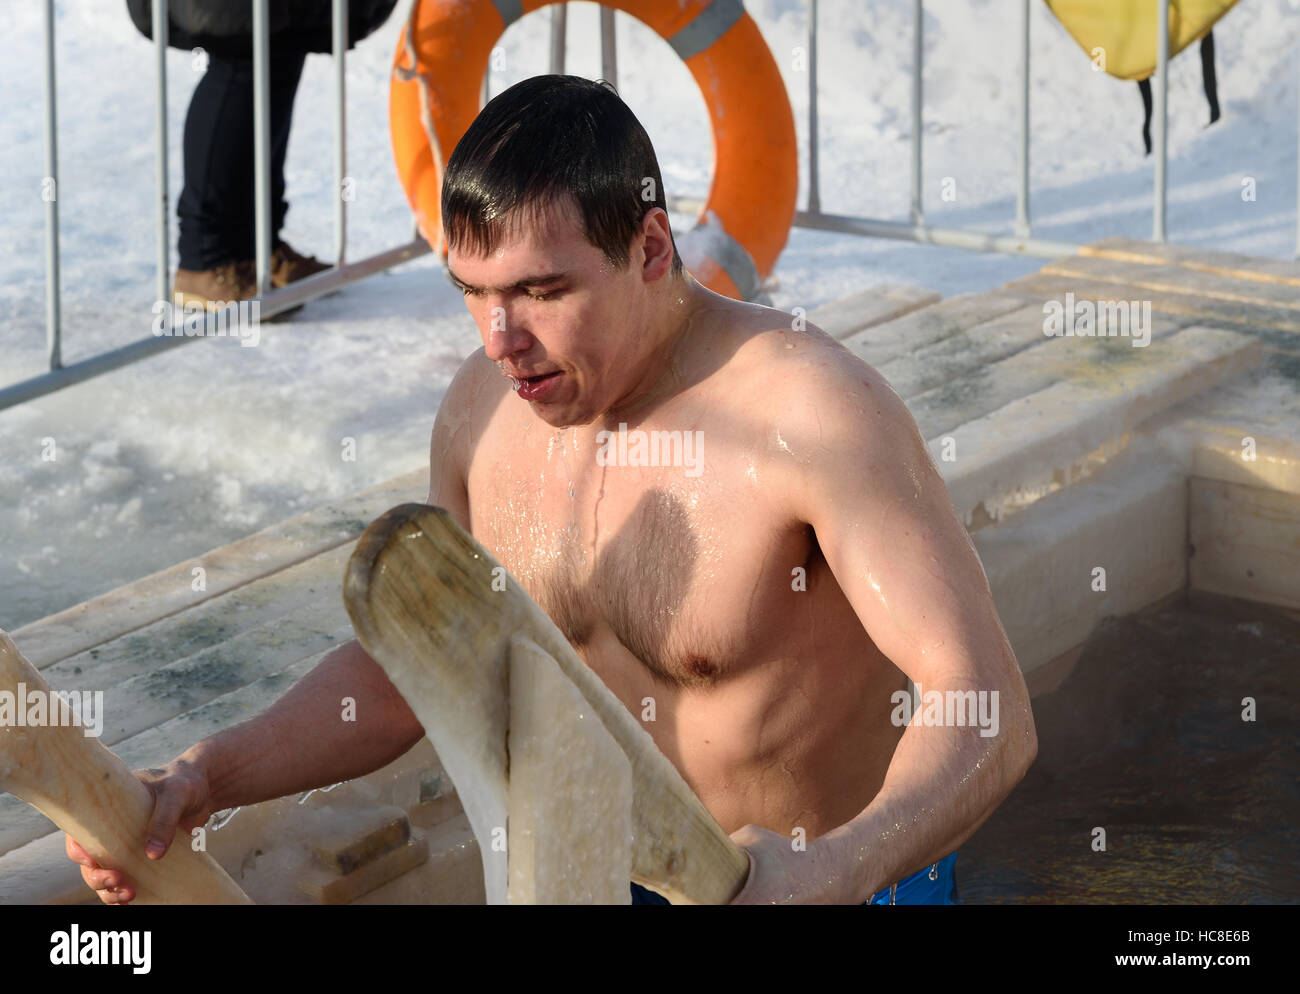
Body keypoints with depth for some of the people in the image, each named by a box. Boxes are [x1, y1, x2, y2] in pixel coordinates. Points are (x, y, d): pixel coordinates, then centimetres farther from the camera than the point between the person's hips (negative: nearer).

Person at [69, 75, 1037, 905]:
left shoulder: (813, 410, -25)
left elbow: (992, 714, -29)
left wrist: (837, 870, -47)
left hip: (846, 880, -4)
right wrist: (204, 777, -8)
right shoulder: (484, 410, -5)